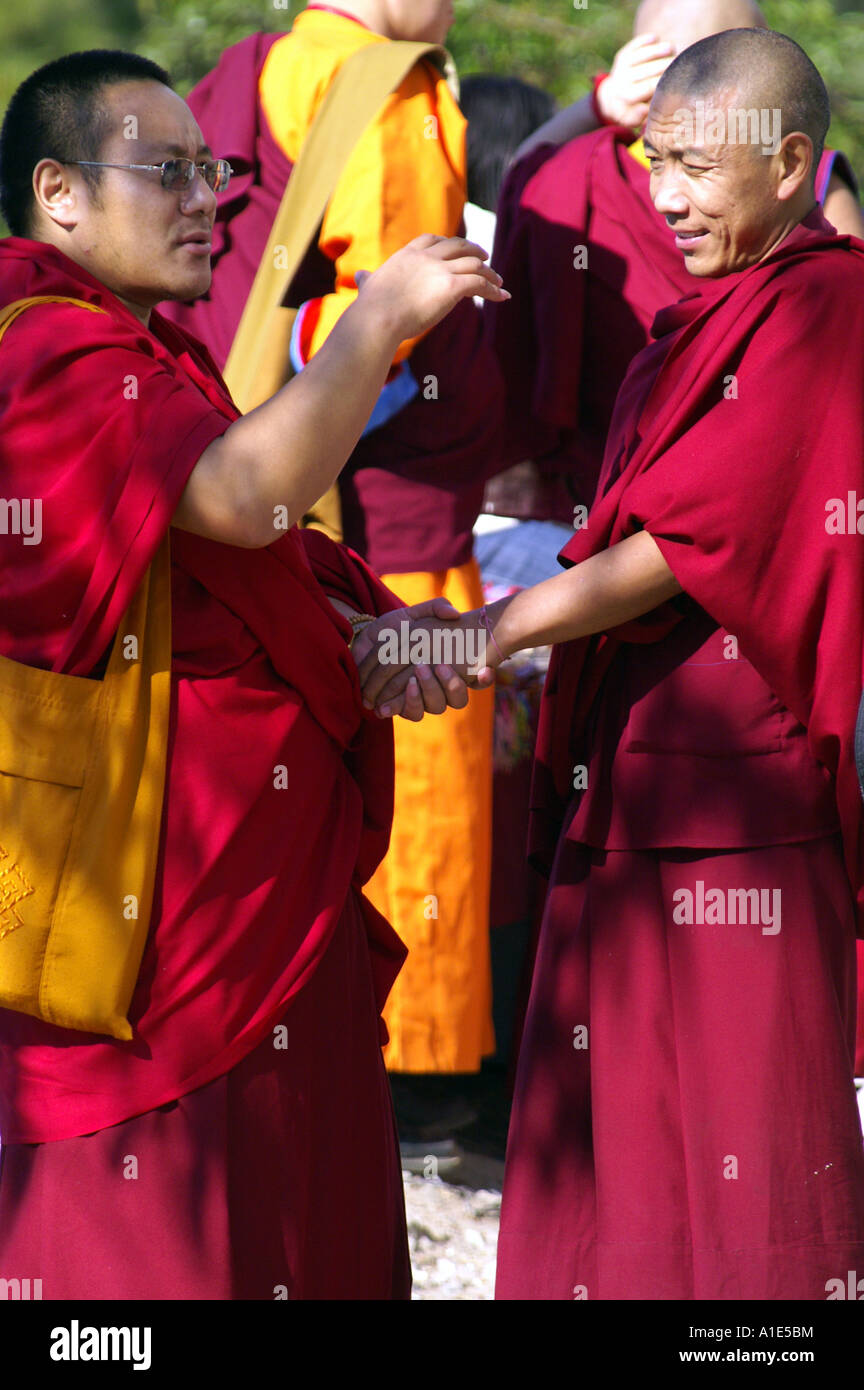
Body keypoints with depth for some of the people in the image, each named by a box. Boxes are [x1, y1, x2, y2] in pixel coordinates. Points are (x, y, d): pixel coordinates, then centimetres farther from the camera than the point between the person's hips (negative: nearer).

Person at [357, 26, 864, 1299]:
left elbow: (697, 539, -17)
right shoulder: (704, 317, 16)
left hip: (740, 774, -9)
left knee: (739, 1092, -3)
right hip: (635, 765, 9)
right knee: (622, 1094, 9)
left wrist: (492, 633, -18)